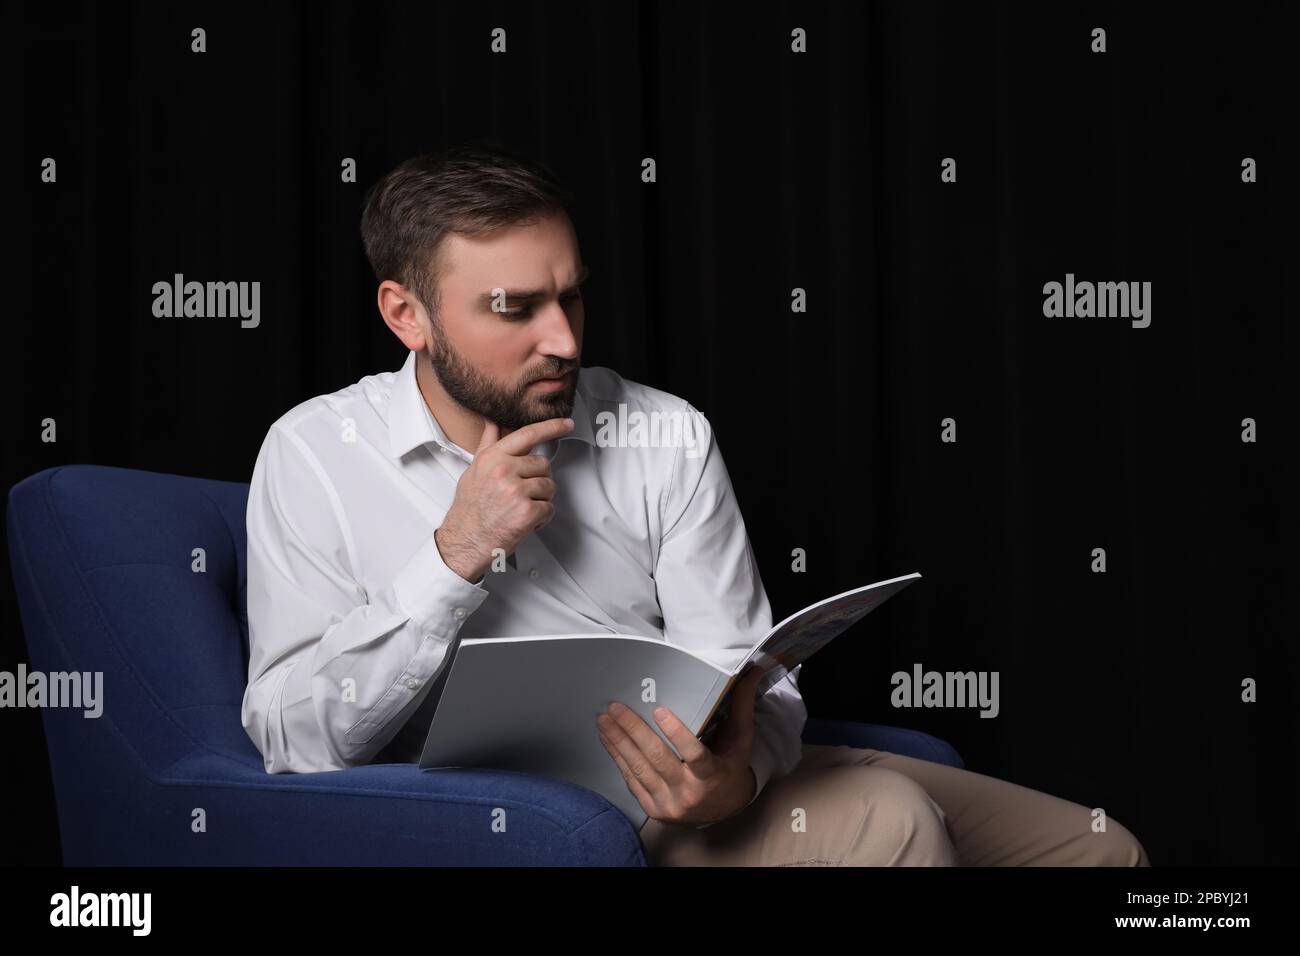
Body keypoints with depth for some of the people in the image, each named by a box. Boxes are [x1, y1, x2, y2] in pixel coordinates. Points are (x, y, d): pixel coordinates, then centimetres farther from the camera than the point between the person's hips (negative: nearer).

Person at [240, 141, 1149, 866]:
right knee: (885, 820, -29)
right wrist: (454, 559, -15)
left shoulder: (666, 437, 5)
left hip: (697, 783, 5)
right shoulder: (315, 455, -1)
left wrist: (734, 773, -24)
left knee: (1099, 848, -2)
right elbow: (295, 744, -7)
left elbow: (745, 678, 1)